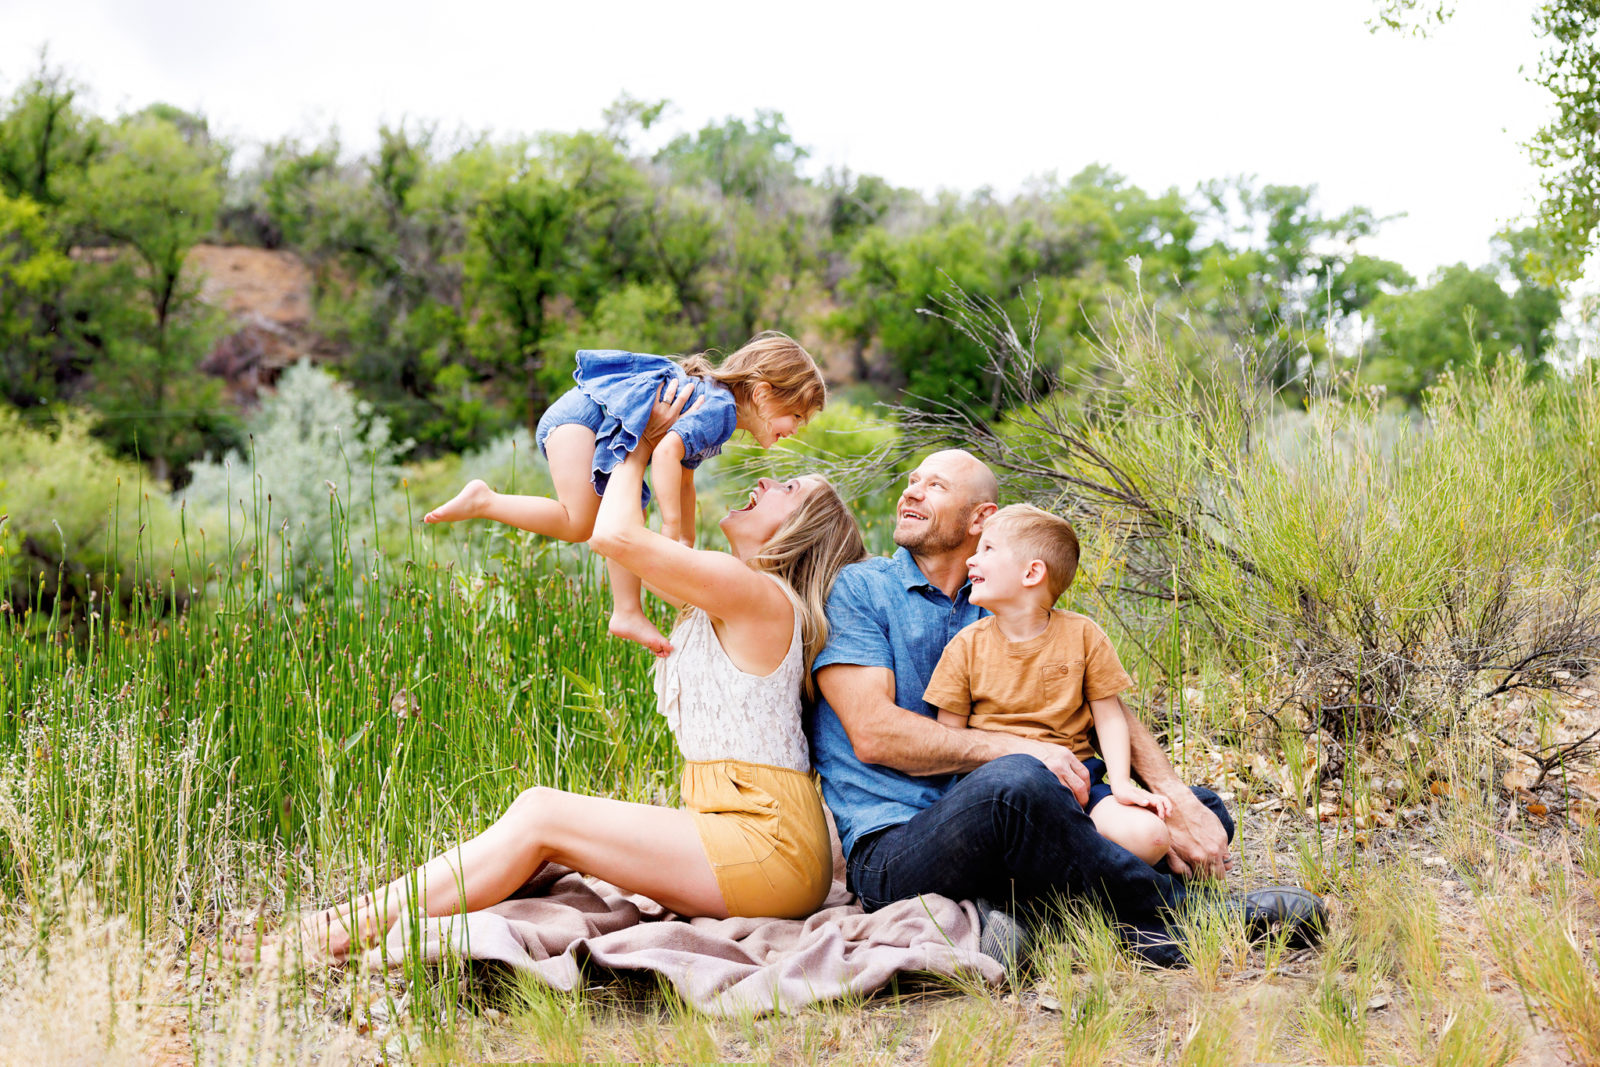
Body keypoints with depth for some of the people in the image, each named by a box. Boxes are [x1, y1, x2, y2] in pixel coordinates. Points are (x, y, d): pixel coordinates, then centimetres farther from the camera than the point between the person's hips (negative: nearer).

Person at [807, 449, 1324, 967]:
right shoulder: (856, 590, 2)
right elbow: (873, 733, -11)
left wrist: (1173, 797, -8)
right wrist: (1021, 748, -19)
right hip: (892, 849, -6)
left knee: (1204, 809, 0)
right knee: (1014, 782, -37)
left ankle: (1018, 910, -22)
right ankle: (1165, 914, -16)